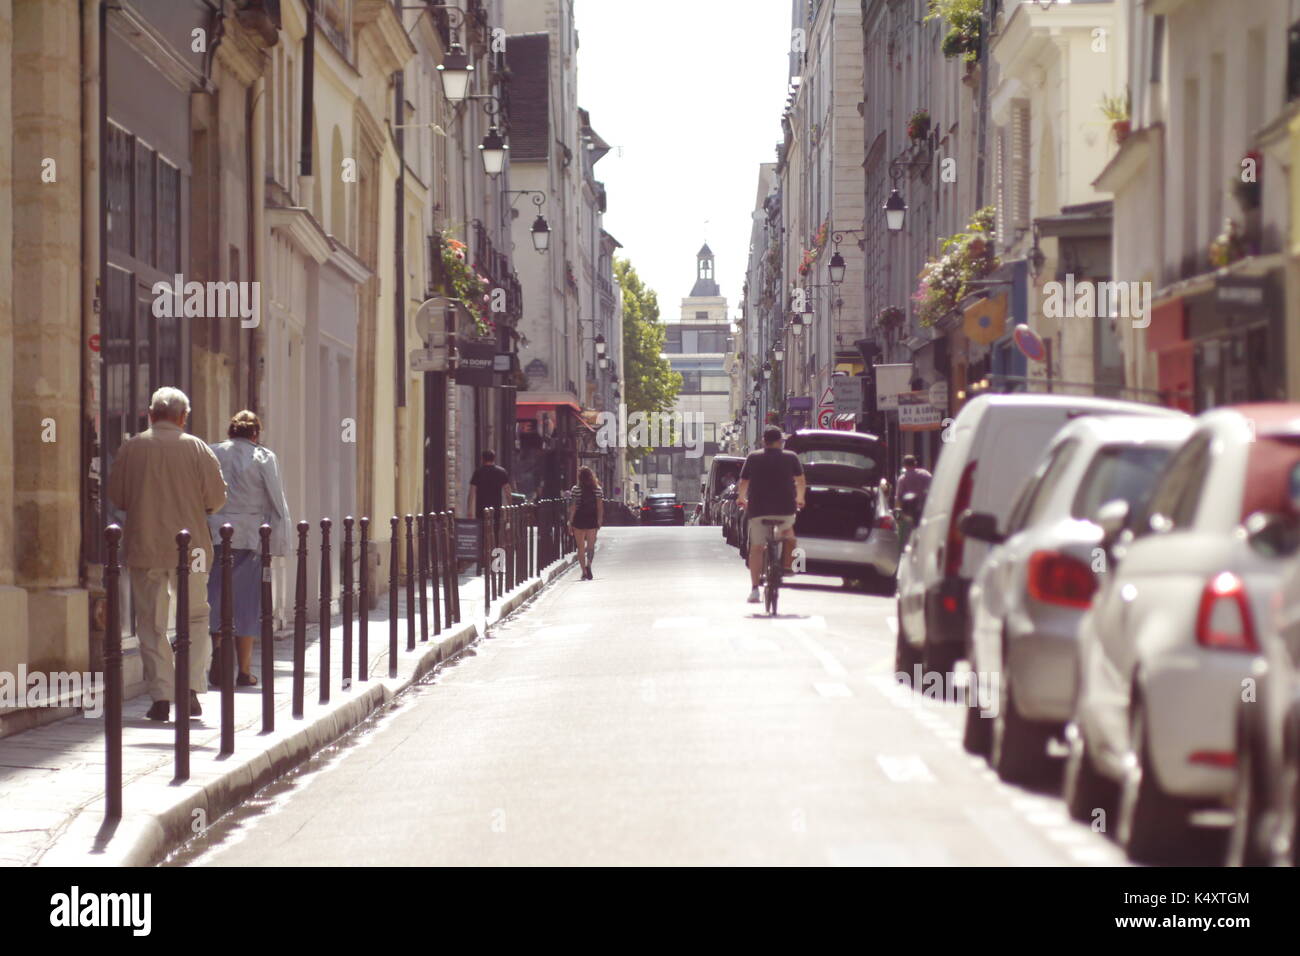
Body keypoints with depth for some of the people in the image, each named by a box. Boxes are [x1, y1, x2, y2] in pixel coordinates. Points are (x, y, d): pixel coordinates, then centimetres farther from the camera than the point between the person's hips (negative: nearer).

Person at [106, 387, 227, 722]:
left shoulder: (132, 448, -2)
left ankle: (161, 696, 1)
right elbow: (217, 497, -4)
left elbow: (116, 496, 4)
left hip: (144, 547, 0)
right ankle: (191, 687, 0)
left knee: (151, 624, 6)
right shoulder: (197, 449, -4)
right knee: (196, 618, 12)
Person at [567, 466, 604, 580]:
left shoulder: (576, 489, -7)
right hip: (592, 520, 2)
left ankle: (584, 572, 5)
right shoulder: (597, 489, -1)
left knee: (581, 547, 7)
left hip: (579, 520, -2)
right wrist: (599, 521, 6)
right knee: (591, 545, 9)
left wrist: (570, 522, -2)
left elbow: (573, 507, -8)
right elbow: (600, 507, -2)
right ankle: (588, 564, -17)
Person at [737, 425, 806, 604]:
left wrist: (742, 499, 26)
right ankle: (787, 566, 19)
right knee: (788, 533, 31)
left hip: (758, 510, 0)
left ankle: (754, 589, -5)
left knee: (756, 548, 4)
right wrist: (799, 499, 30)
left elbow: (743, 484, 7)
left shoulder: (753, 458, 5)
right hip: (785, 509, 0)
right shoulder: (790, 457, 4)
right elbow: (801, 482, 12)